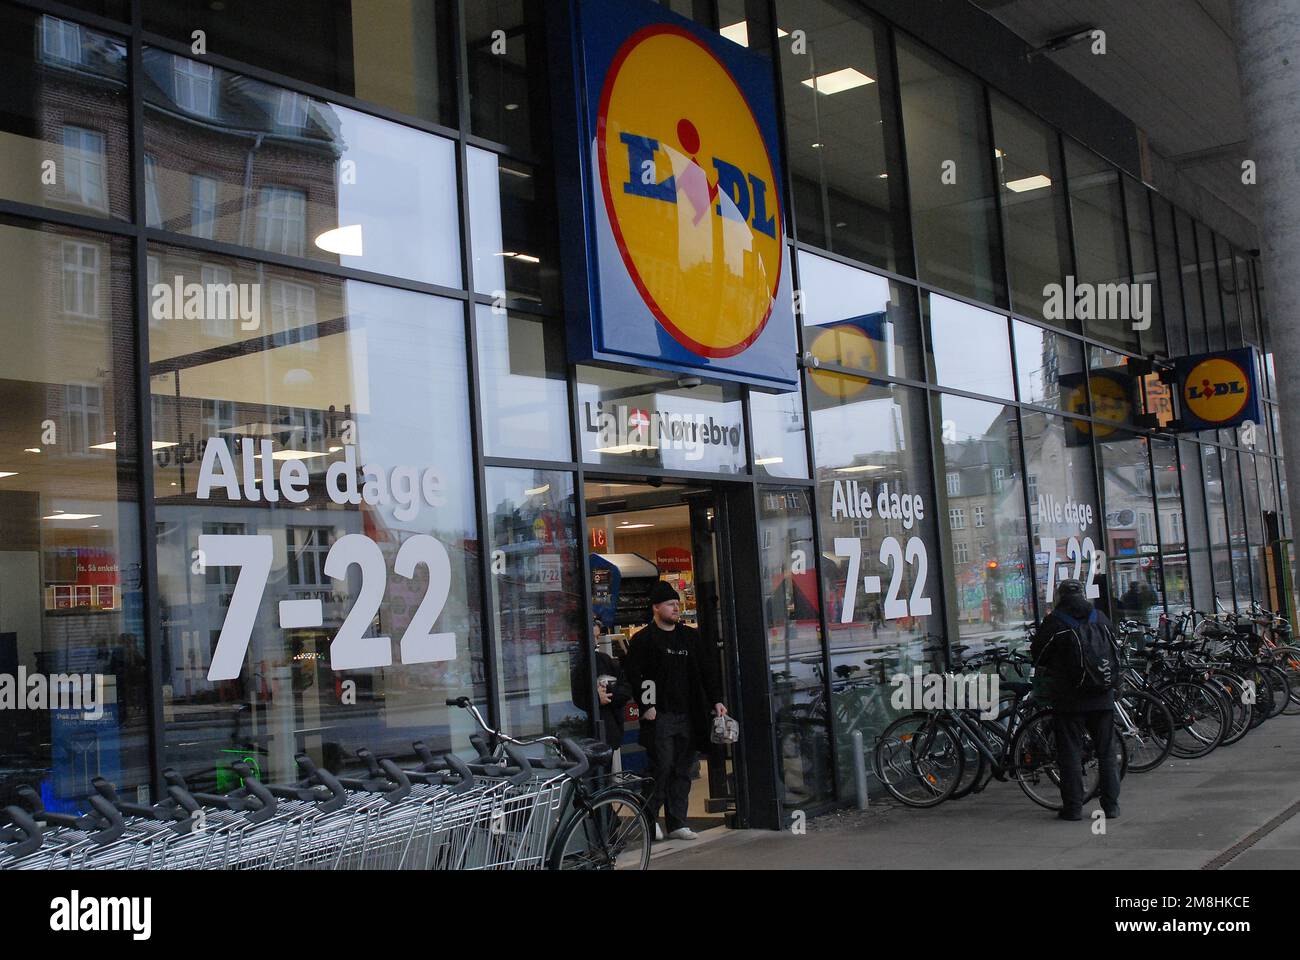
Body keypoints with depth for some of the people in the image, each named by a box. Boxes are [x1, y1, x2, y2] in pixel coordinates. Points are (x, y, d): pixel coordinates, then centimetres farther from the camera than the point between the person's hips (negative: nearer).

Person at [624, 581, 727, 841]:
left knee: (682, 771, 6)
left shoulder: (691, 637, 16)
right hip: (659, 716, -5)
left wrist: (716, 700, 8)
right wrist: (646, 707, -13)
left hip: (687, 716, 5)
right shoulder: (643, 639, -1)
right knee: (662, 768, -8)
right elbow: (634, 675, -6)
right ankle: (650, 820, 5)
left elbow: (706, 672, 18)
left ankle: (677, 823, 12)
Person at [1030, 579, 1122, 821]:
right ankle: (1111, 805, 13)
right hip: (1103, 698, 4)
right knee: (1107, 751, 11)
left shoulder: (1054, 622, -7)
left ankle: (1073, 807, 2)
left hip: (1069, 698, -4)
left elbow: (1037, 654, 2)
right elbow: (1115, 653, 18)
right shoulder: (1101, 618, 7)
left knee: (1070, 753, 2)